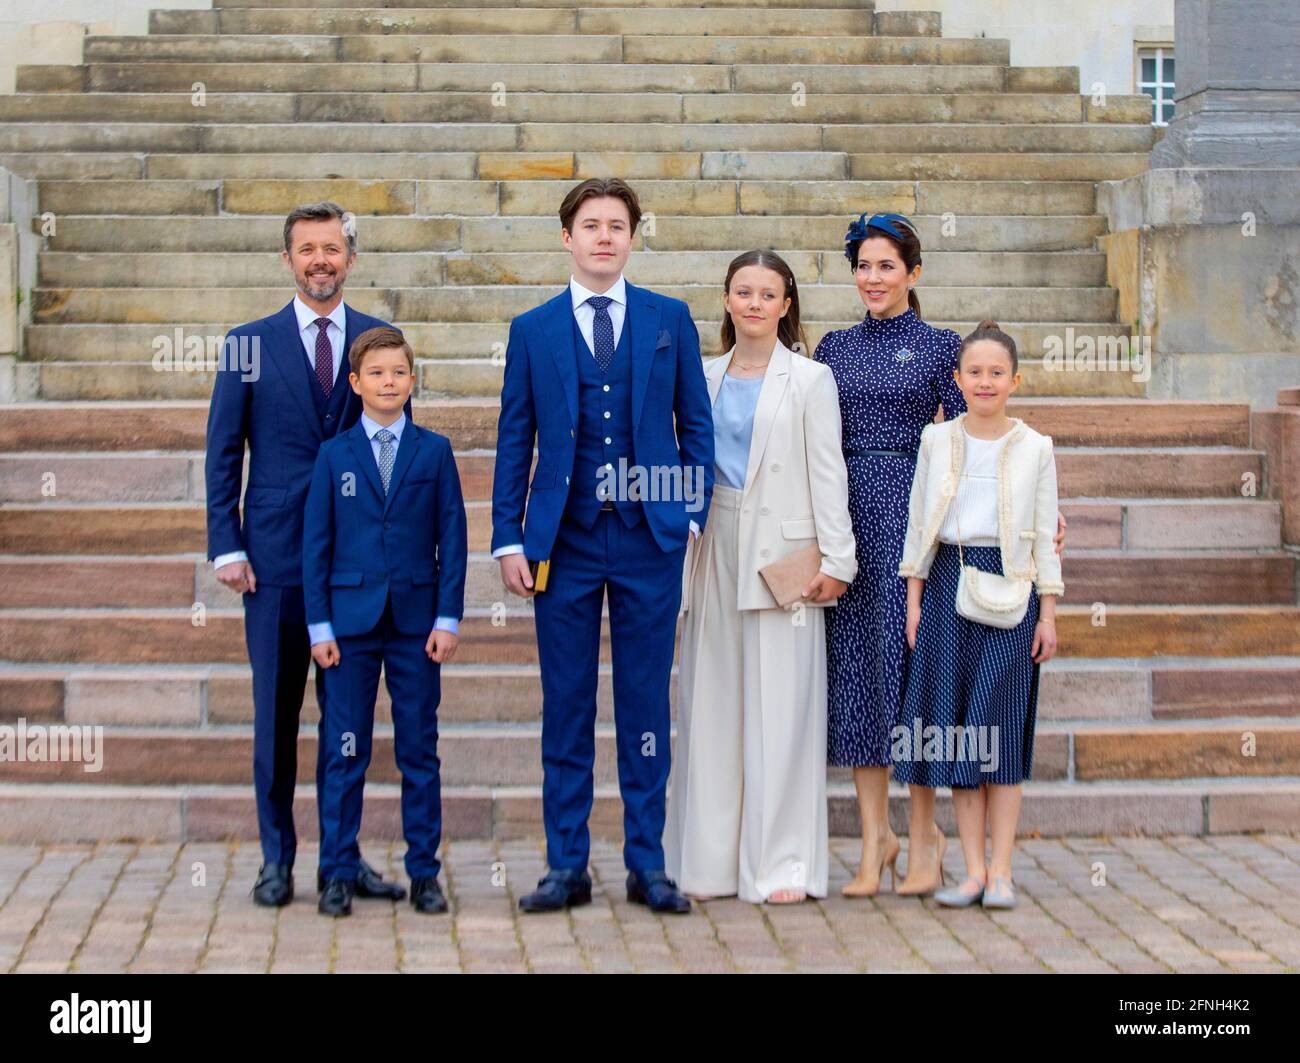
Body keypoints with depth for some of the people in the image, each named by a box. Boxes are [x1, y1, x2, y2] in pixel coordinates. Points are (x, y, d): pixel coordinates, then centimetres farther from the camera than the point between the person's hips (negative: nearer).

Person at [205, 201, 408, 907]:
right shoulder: (249, 344, 5)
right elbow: (223, 454, 5)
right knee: (276, 711, 3)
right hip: (276, 554, -1)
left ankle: (343, 855, 15)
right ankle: (277, 857, 13)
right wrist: (226, 546, -3)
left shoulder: (380, 340, 7)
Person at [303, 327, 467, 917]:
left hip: (416, 620, 0)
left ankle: (424, 872, 13)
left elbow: (452, 537, 4)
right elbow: (316, 543, 4)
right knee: (344, 751, 2)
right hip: (351, 619, 0)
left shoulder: (434, 450, 5)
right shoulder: (334, 455, 5)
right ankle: (338, 873, 10)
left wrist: (448, 618, -3)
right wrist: (319, 624, -2)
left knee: (419, 751, 5)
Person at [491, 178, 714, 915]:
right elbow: (515, 441, 7)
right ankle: (567, 867, 13)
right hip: (565, 541, 0)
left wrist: (694, 514, -1)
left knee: (646, 707, 4)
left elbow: (696, 425, 9)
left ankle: (648, 865, 13)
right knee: (566, 708, 5)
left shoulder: (671, 320, 7)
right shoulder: (533, 330, 7)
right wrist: (509, 538, 0)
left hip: (650, 538, 0)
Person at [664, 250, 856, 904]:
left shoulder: (810, 380, 1)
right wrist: (683, 551, 10)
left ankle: (782, 864, 3)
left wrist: (835, 558, -9)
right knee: (710, 703, 5)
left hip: (781, 553, -4)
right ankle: (712, 858, 13)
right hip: (716, 550, 4)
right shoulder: (706, 379, 13)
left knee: (779, 707, -4)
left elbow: (827, 474, -3)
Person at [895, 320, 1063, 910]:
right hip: (949, 583, 2)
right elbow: (918, 524, 9)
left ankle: (1001, 870, 4)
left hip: (1009, 588, -1)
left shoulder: (1035, 447, 3)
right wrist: (914, 600, 4)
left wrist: (1048, 612, 1)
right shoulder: (937, 440, 7)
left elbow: (1045, 535, 5)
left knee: (1003, 723, -3)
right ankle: (973, 868, 7)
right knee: (955, 721, 0)